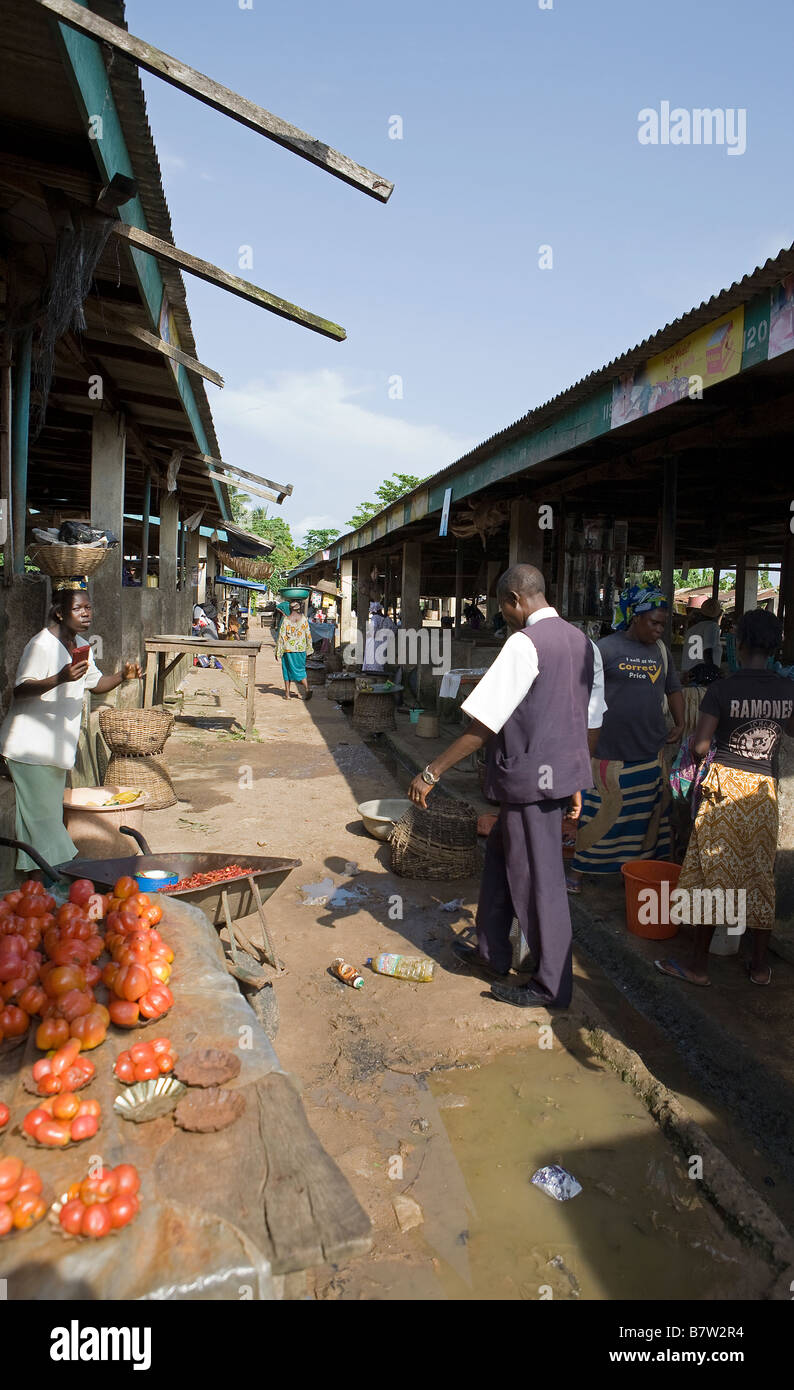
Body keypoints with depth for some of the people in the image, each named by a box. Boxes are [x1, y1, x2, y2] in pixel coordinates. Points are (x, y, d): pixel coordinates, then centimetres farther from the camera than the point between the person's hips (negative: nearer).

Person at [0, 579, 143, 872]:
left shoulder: (81, 645, 9)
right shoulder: (42, 645, -18)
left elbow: (95, 683, 21)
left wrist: (122, 676, 2)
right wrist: (60, 679, -41)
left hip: (56, 749, 9)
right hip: (30, 747, -9)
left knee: (51, 816, 15)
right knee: (42, 817, -7)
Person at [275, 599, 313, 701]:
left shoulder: (286, 619, -8)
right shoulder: (303, 618, -1)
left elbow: (282, 636, -8)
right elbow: (308, 633, 3)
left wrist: (278, 651, -2)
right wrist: (309, 647, 15)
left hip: (288, 648, -2)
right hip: (301, 648, 2)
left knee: (287, 670, 9)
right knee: (300, 669, 9)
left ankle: (287, 694, 11)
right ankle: (307, 689, -12)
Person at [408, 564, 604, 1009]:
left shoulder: (525, 643, -18)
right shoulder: (582, 641, 9)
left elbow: (484, 723, -23)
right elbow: (591, 722, 14)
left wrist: (432, 773, -18)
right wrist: (577, 783, 22)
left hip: (530, 778, -9)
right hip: (564, 772, 9)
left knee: (539, 879, 4)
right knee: (501, 855, 21)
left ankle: (553, 985, 18)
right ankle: (493, 953, 35)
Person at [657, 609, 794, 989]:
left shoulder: (722, 689, -13)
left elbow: (699, 746, -14)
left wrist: (696, 747, 8)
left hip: (725, 786, -4)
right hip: (764, 788, 4)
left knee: (713, 876, 2)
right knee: (761, 876, 13)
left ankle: (698, 965, 10)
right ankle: (760, 965, 24)